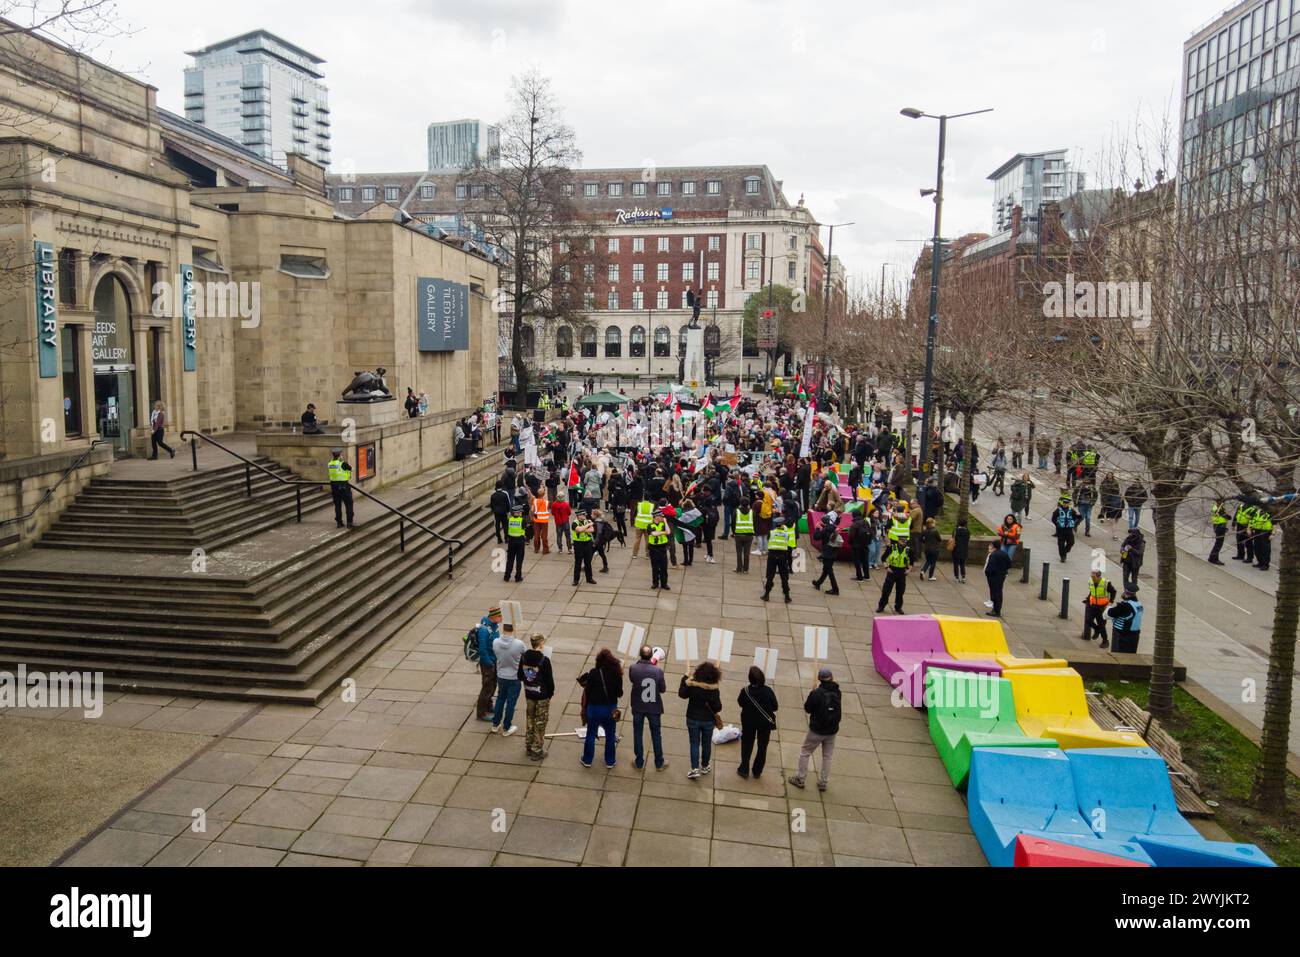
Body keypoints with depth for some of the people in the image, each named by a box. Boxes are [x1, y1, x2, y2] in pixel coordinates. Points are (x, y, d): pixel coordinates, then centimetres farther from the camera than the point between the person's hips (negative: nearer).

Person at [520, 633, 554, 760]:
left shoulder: (524, 657, -7)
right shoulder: (544, 660, -23)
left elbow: (520, 676, 4)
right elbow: (549, 679, -16)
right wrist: (551, 693, 0)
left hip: (529, 695, 5)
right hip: (542, 697, -5)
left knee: (529, 721, 21)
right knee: (540, 723, 9)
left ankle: (528, 747, 33)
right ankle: (537, 751, 16)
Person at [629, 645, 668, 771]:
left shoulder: (633, 669, -19)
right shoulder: (658, 671, -20)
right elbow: (663, 689, -7)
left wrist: (639, 661, 5)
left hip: (638, 707, 0)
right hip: (654, 708, 0)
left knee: (637, 734, 17)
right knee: (656, 734, 17)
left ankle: (639, 763, 29)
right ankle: (659, 763, 30)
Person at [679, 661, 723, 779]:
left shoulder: (691, 685, -18)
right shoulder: (714, 689, -18)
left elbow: (681, 694, 1)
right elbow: (717, 708, -15)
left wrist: (684, 679, 9)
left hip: (693, 719, 0)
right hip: (708, 721, 0)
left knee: (694, 744, 9)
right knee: (706, 744, 18)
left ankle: (695, 769, 3)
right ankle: (705, 766, 33)